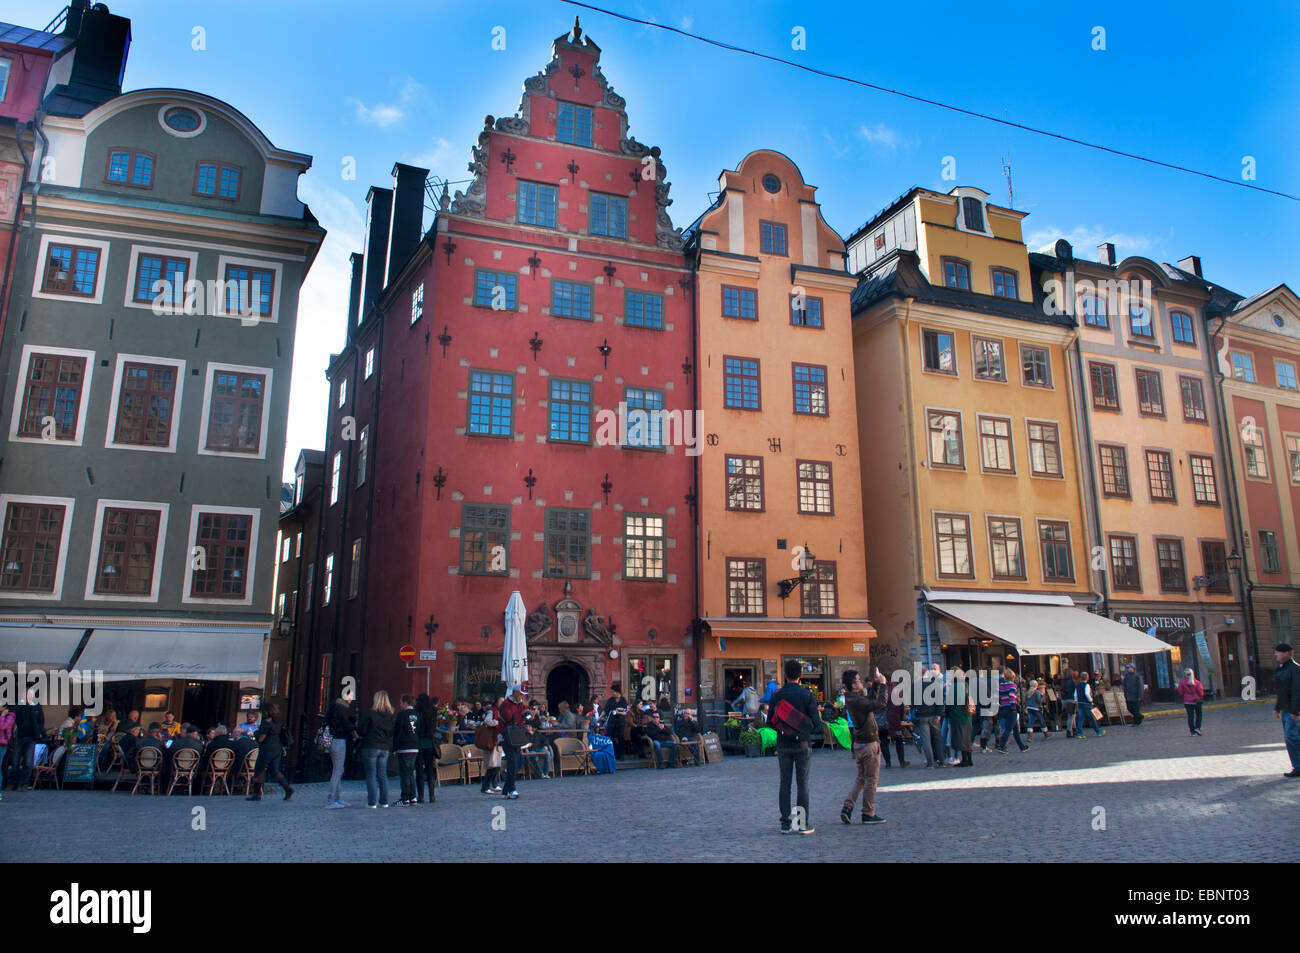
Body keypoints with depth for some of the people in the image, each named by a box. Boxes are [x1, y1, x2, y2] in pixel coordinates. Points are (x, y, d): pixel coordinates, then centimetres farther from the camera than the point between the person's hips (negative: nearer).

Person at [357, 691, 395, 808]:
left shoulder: (370, 713, -11)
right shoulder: (390, 716, 3)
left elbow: (361, 731, -8)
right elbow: (393, 733, 7)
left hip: (370, 747, -5)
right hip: (385, 748, 5)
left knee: (371, 775, 1)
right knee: (382, 775, 11)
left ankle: (372, 802, 0)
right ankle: (384, 801, 13)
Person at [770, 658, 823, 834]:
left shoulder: (777, 695, -1)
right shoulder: (807, 695, -6)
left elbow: (771, 721, 3)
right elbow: (816, 722, -8)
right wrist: (822, 729, 13)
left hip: (783, 745, 2)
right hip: (802, 744, -1)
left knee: (784, 783, 7)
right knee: (803, 784, 4)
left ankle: (785, 823, 9)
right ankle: (803, 824, 6)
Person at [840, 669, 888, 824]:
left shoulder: (852, 698, 7)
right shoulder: (856, 701, -23)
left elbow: (872, 699, 21)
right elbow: (881, 703, -29)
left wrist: (876, 684, 11)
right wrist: (883, 685, -17)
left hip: (859, 743, 9)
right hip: (869, 743, -9)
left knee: (861, 778, 17)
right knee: (871, 779, 3)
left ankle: (847, 807, 8)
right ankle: (868, 814, 11)